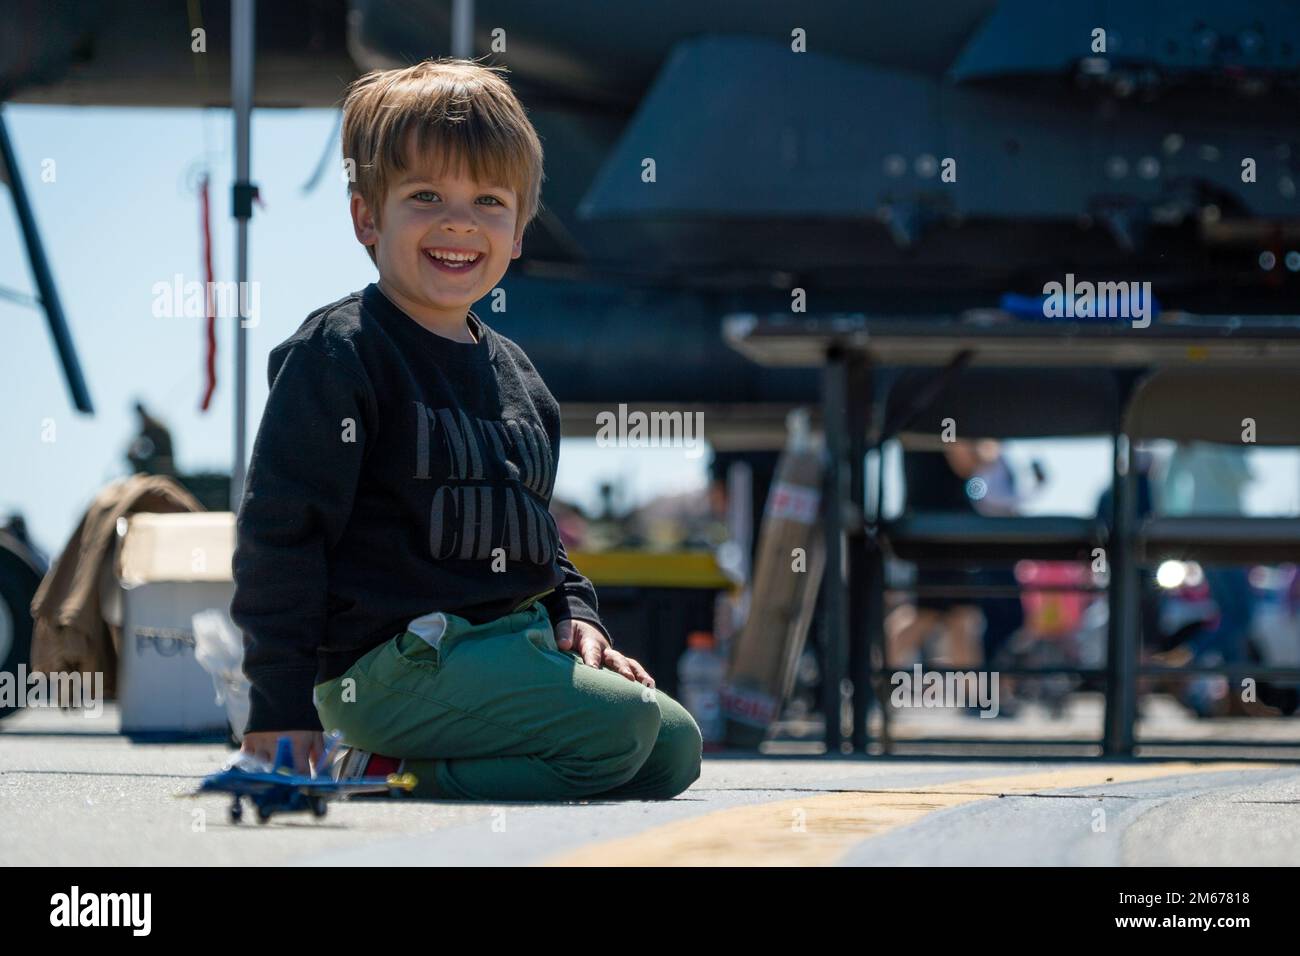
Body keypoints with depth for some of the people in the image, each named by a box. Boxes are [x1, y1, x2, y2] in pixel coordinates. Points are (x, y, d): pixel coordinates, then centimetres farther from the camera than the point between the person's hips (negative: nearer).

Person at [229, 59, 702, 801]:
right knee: (623, 727, -22)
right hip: (395, 658, -9)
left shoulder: (516, 374, 17)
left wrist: (575, 616, 9)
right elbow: (279, 529, -12)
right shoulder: (338, 356, -9)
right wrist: (281, 709, -15)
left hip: (513, 642, 9)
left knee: (677, 748, 3)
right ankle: (401, 774, -10)